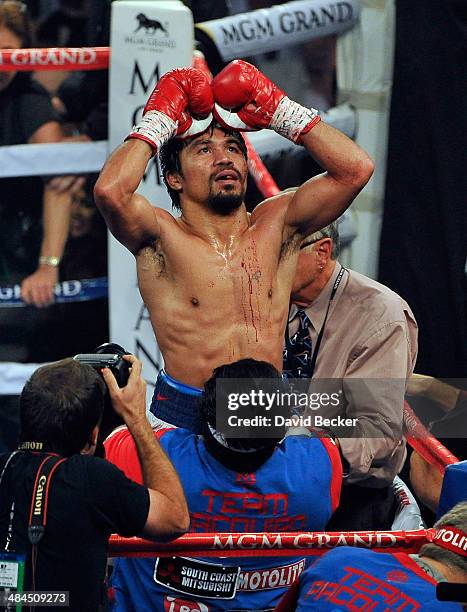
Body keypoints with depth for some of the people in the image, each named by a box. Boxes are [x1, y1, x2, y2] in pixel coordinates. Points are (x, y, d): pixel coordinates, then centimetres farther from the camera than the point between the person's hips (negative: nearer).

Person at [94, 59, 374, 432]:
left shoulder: (275, 227, 10)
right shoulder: (163, 238, 0)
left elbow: (355, 169, 1)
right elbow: (110, 191, -21)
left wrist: (278, 110, 4)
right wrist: (158, 122, -5)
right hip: (183, 420, -3)